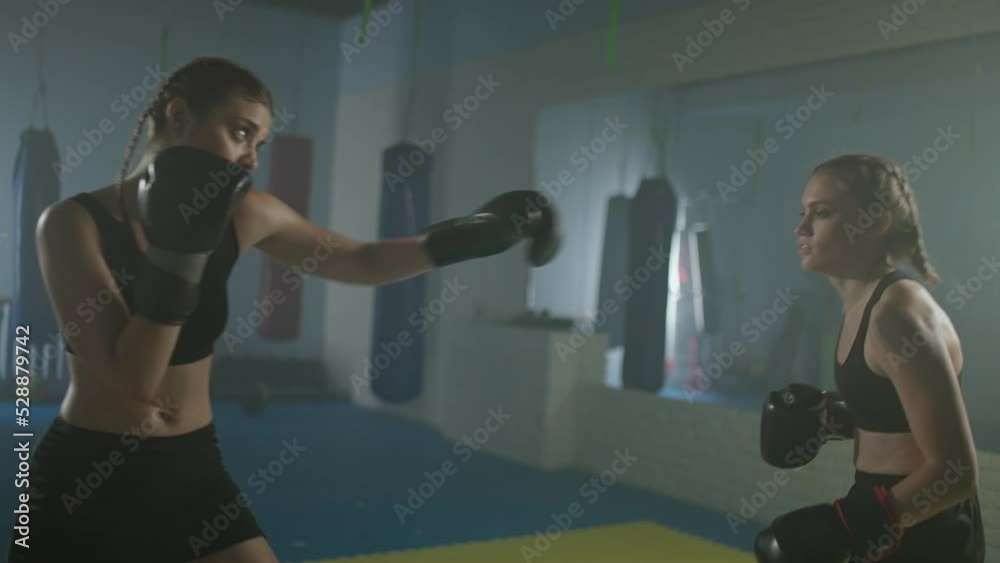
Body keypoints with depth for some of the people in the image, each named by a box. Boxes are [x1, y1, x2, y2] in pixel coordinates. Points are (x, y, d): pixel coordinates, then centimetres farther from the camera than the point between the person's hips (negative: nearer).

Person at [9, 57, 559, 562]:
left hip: (194, 470, 4)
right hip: (83, 476, -3)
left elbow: (362, 261, 7)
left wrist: (466, 234, -4)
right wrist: (179, 247, -27)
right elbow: (132, 379, -23)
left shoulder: (242, 215, -4)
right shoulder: (74, 222, -15)